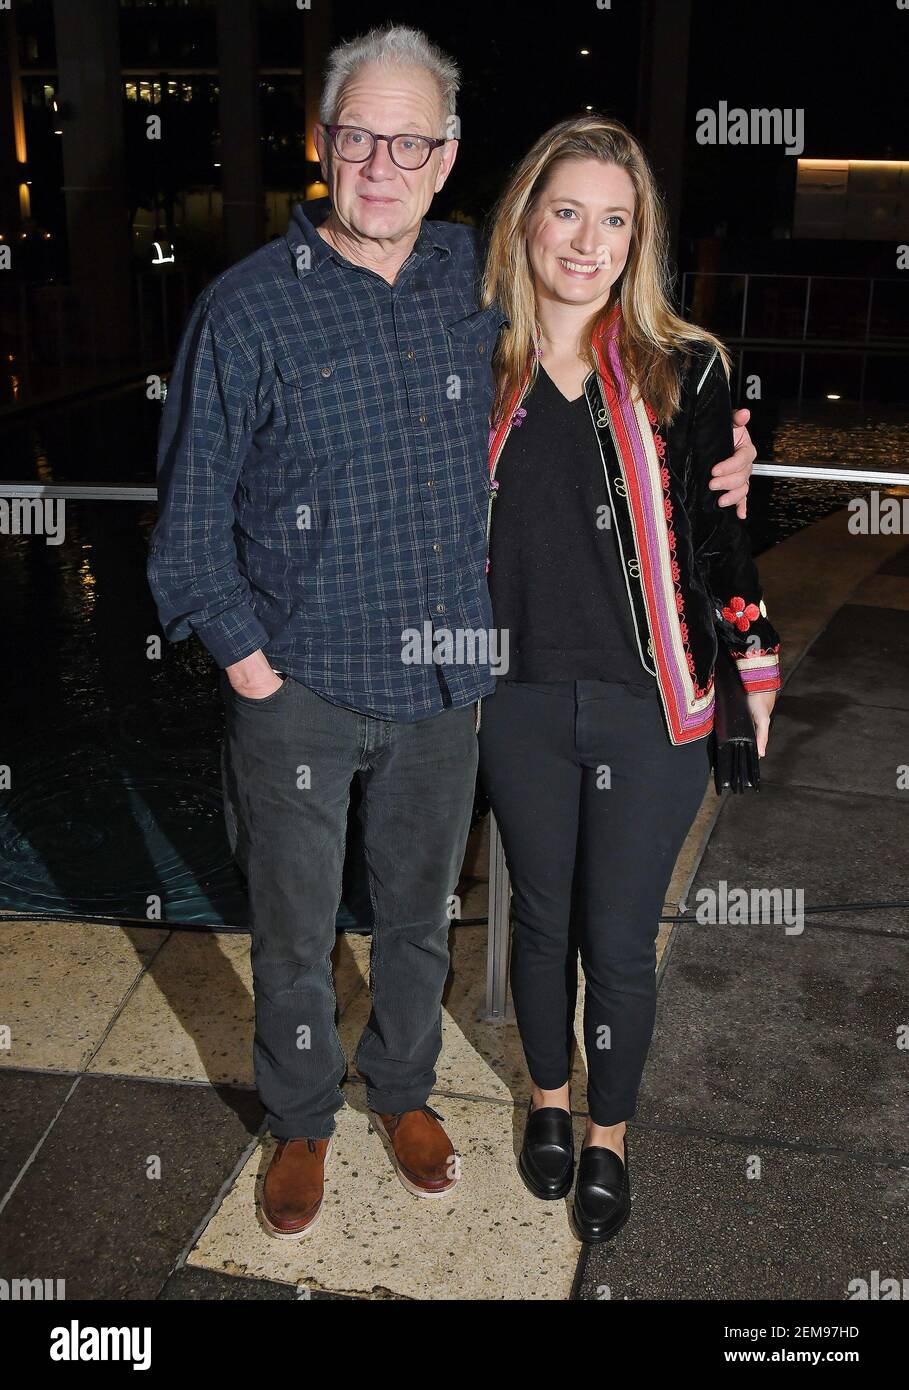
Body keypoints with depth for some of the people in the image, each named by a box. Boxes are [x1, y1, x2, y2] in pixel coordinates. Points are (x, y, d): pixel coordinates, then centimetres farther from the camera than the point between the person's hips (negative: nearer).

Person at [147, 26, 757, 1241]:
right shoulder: (248, 308, -10)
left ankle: (404, 1086, 47)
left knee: (420, 909, 20)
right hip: (297, 686, -2)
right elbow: (191, 514, -4)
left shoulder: (480, 278, 0)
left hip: (445, 681, 3)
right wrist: (247, 661, -8)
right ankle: (303, 1119, 40)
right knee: (293, 931, 13)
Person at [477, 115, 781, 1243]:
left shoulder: (682, 370, -4)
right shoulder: (480, 368, 0)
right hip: (520, 704, 2)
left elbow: (723, 532, 1)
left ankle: (609, 1134, 35)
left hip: (649, 708, -1)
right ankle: (548, 1098, 44)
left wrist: (756, 673, 1)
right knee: (541, 917, 18)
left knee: (620, 941, 9)